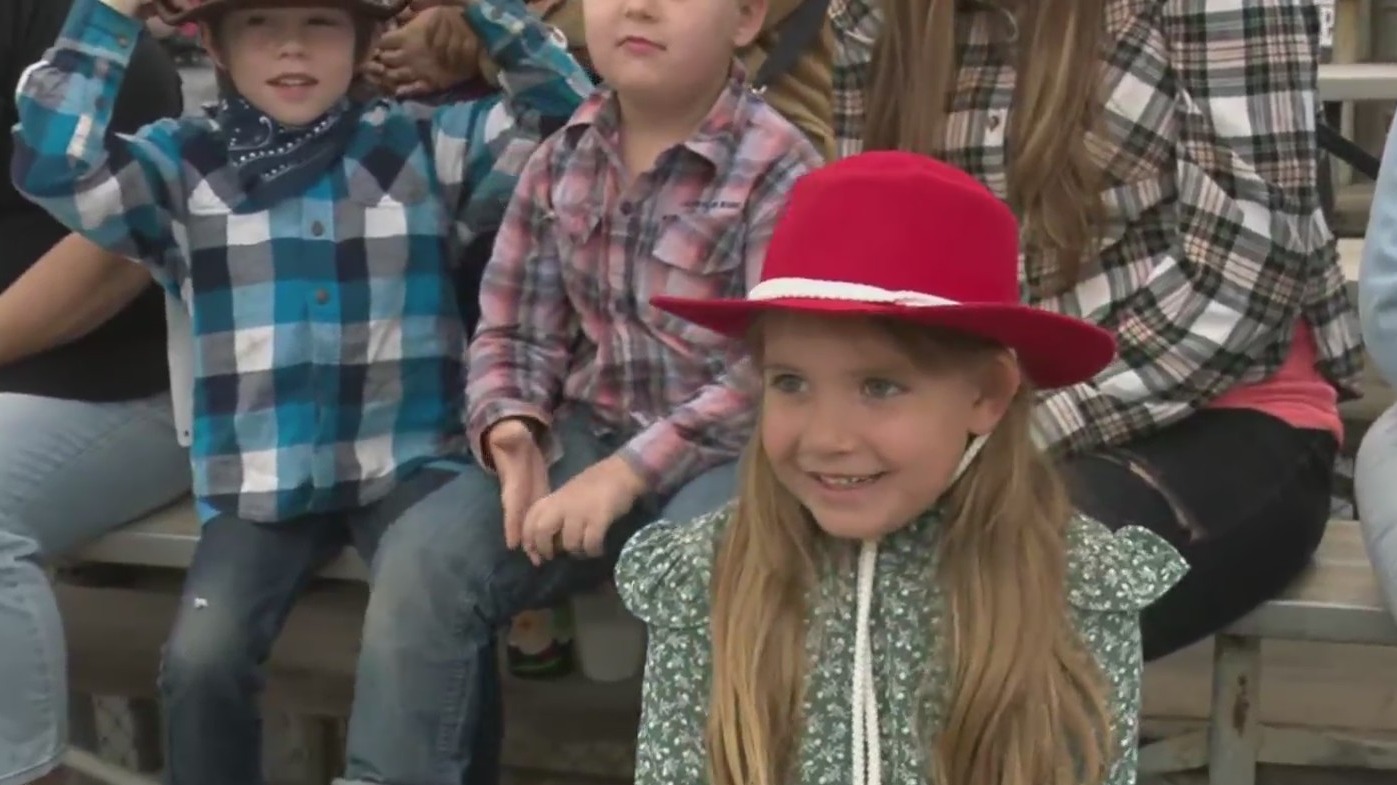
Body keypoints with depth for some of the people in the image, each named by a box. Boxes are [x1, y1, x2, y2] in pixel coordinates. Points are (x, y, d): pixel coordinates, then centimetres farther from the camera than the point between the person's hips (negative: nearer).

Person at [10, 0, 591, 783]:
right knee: (201, 655, -17)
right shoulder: (183, 162, 4)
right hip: (262, 481, 1)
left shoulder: (429, 145, 5)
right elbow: (50, 163, -11)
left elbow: (573, 114, -2)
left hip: (413, 464, -1)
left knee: (415, 623, -30)